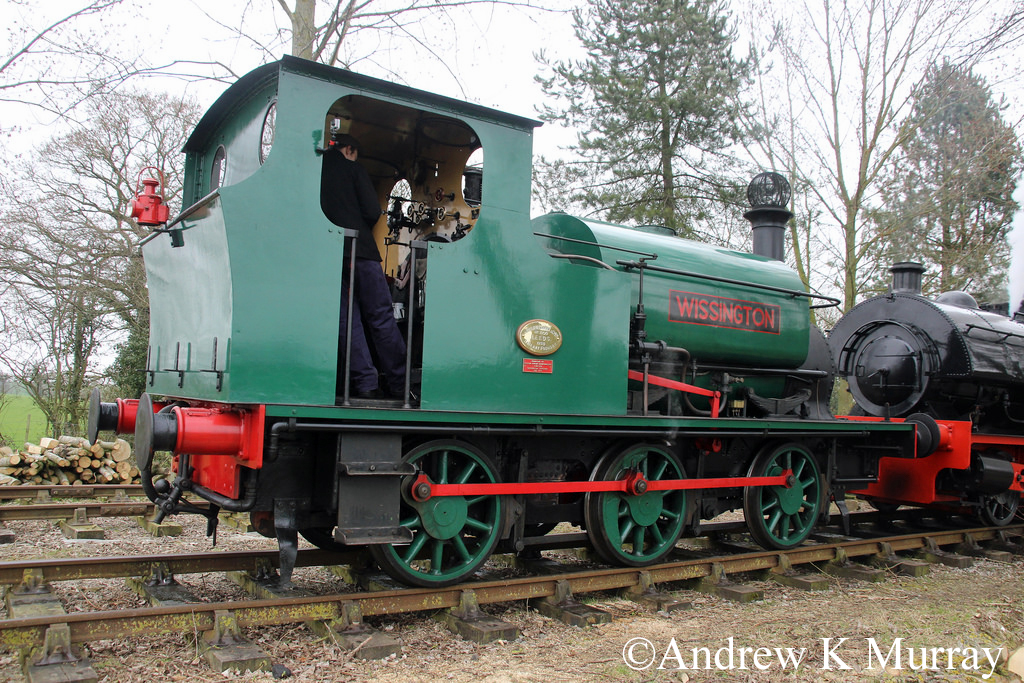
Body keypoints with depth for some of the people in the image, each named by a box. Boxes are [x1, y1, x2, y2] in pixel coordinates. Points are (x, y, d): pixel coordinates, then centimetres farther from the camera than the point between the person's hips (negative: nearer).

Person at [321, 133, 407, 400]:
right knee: (381, 316, -1)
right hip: (360, 249, -4)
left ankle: (365, 383, -3)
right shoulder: (352, 168, 5)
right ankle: (399, 384, 0)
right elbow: (372, 211, -3)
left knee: (348, 318, 4)